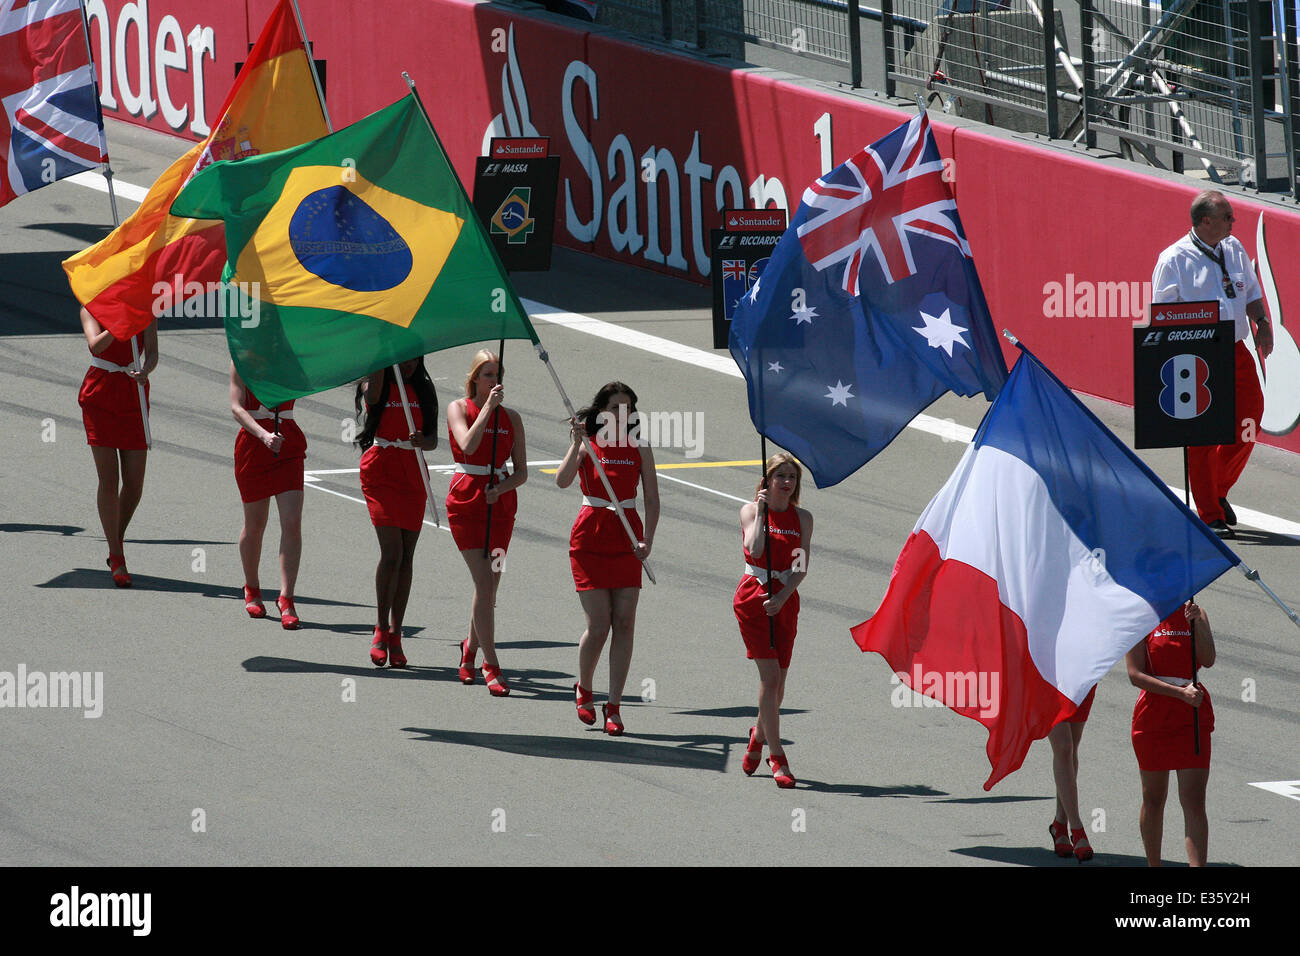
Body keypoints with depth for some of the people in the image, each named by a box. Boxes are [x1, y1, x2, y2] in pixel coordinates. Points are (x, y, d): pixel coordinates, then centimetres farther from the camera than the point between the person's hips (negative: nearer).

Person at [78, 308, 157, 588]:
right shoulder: (92, 309, -4)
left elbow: (152, 354, -10)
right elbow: (96, 345, -21)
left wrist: (145, 371, -32)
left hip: (133, 398, 2)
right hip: (99, 396, -2)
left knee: (134, 484, 1)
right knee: (109, 480, -9)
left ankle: (116, 546, 23)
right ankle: (117, 558, -2)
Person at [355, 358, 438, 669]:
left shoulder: (423, 391, 10)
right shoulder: (376, 386, 1)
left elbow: (433, 439, 3)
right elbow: (372, 395, -24)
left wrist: (423, 441, -21)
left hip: (413, 476, 4)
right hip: (380, 472, -4)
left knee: (406, 556, 2)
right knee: (392, 552, -15)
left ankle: (395, 635, 7)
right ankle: (382, 631, -6)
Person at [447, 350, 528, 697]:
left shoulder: (511, 417, 8)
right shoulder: (459, 408, -1)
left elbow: (521, 472, 6)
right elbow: (468, 445, -21)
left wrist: (501, 489, -14)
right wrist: (488, 407, -21)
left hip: (501, 501, 4)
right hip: (466, 499, -4)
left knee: (488, 585, 9)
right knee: (485, 583, -12)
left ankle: (471, 646, 35)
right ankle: (491, 665, -11)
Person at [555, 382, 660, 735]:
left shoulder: (639, 448, 6)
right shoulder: (588, 445, -2)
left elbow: (652, 499, 5)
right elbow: (562, 480, -18)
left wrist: (647, 540, -8)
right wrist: (576, 444, -29)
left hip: (627, 539, 3)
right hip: (591, 537, -3)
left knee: (624, 623, -4)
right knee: (599, 625, -6)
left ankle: (613, 706, 2)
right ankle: (583, 690, 20)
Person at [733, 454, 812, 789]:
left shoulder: (802, 519, 6)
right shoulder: (750, 510, -2)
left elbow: (801, 568, -1)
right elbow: (755, 549, -20)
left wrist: (782, 597, -15)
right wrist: (761, 511, -15)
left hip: (785, 601, 4)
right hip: (753, 597, -4)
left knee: (778, 681, 7)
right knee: (770, 676, -13)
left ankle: (759, 735, 36)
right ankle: (777, 757, -13)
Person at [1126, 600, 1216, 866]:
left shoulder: (1196, 614, 6)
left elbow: (1207, 660, -7)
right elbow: (1136, 675, -10)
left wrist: (1197, 623, -21)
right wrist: (1180, 692, -19)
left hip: (1193, 715, 1)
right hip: (1153, 712, -1)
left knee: (1194, 802, -9)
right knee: (1153, 799, 10)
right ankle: (1154, 867, 26)